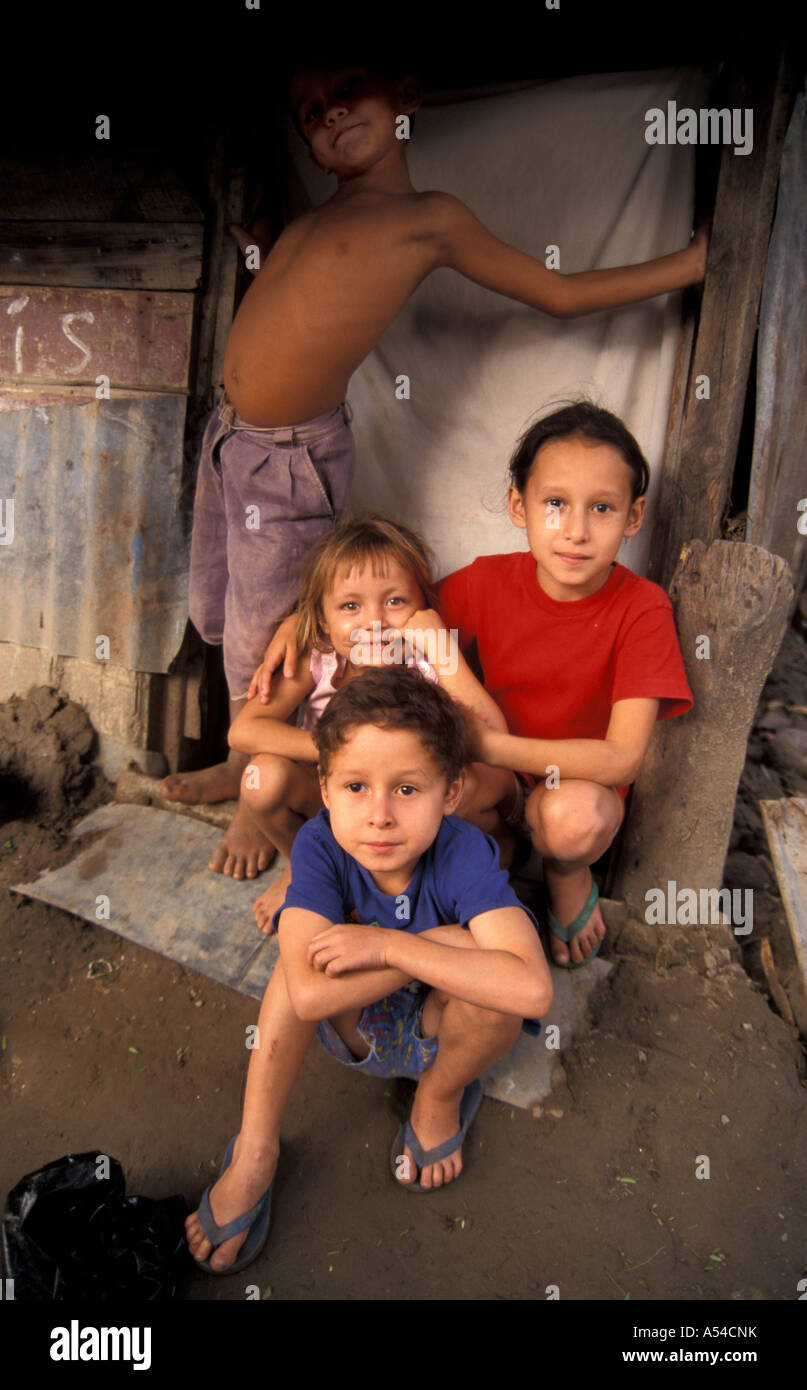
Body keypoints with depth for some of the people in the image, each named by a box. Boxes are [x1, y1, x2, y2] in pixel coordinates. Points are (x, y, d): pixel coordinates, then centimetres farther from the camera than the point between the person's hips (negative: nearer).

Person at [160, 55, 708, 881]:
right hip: (228, 437, 8)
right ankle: (245, 761, 40)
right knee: (215, 616, 18)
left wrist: (697, 260, 1)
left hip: (289, 457, -7)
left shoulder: (429, 218, -4)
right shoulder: (316, 220, 14)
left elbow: (560, 293, 1)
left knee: (258, 640, 2)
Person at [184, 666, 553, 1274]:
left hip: (438, 1035, 0)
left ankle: (440, 1098, 2)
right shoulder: (320, 845, -27)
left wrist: (389, 945, -42)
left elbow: (533, 990, -45)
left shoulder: (464, 854, -30)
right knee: (311, 950, -30)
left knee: (483, 971, -33)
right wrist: (436, 945, -37)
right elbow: (309, 995, -40)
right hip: (353, 1032, 1)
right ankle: (253, 1152, -11)